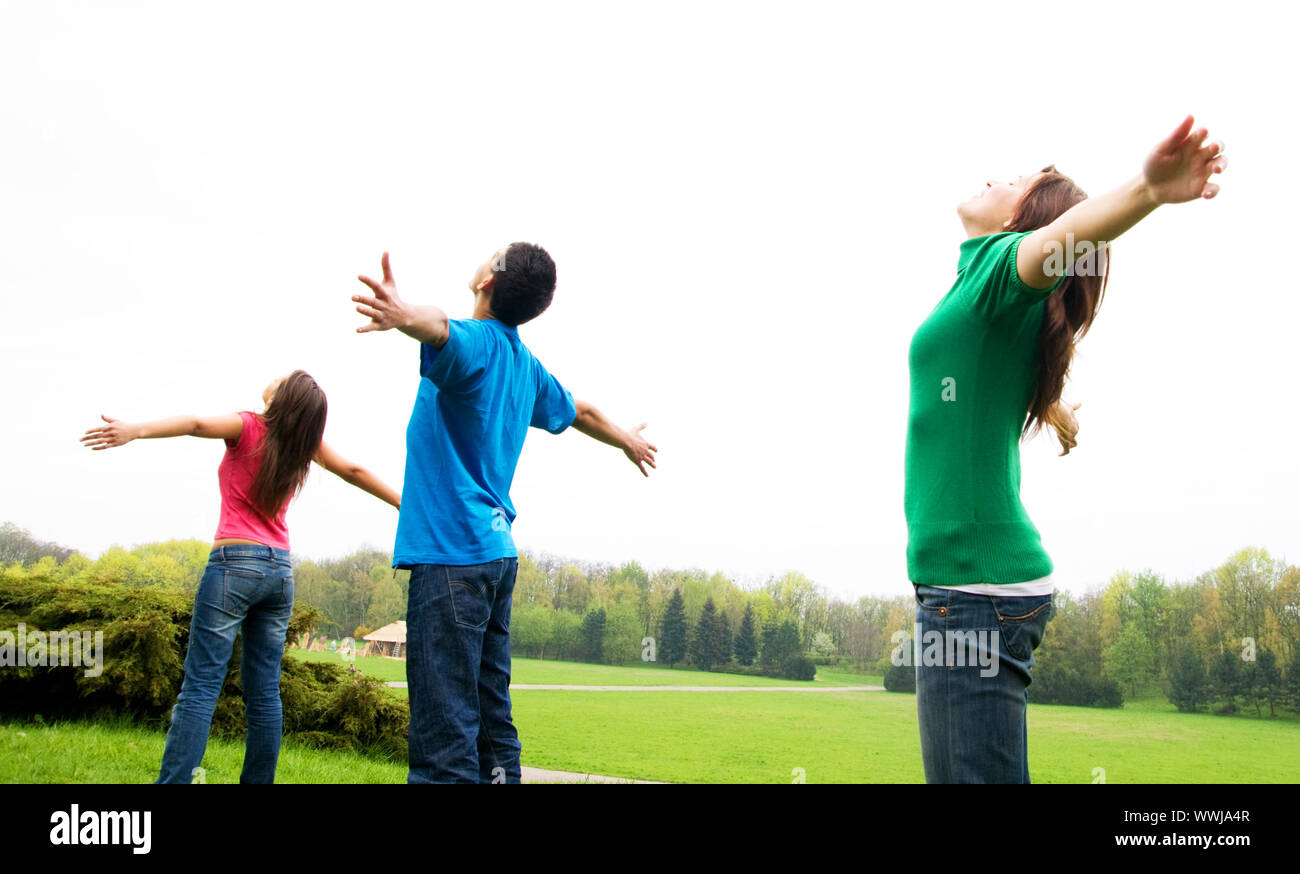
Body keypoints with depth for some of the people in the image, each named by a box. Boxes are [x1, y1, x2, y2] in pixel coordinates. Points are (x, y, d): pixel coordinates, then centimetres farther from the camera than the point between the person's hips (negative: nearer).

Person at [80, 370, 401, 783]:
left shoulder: (248, 427, -6)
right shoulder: (305, 440, 7)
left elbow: (196, 423, -24)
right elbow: (353, 471, 18)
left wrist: (135, 430, -38)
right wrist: (401, 502, 31)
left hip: (235, 563, -5)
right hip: (280, 569, 5)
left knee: (200, 685, -8)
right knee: (264, 692, 7)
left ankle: (174, 779, -13)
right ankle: (258, 780, 9)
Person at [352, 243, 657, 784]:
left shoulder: (474, 342, -9)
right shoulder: (526, 366, 16)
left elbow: (443, 330, -34)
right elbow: (580, 413, 33)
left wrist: (406, 316, -57)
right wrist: (628, 441, 52)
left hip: (451, 552, -9)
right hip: (497, 552, 9)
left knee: (444, 739, -12)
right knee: (492, 724, 11)